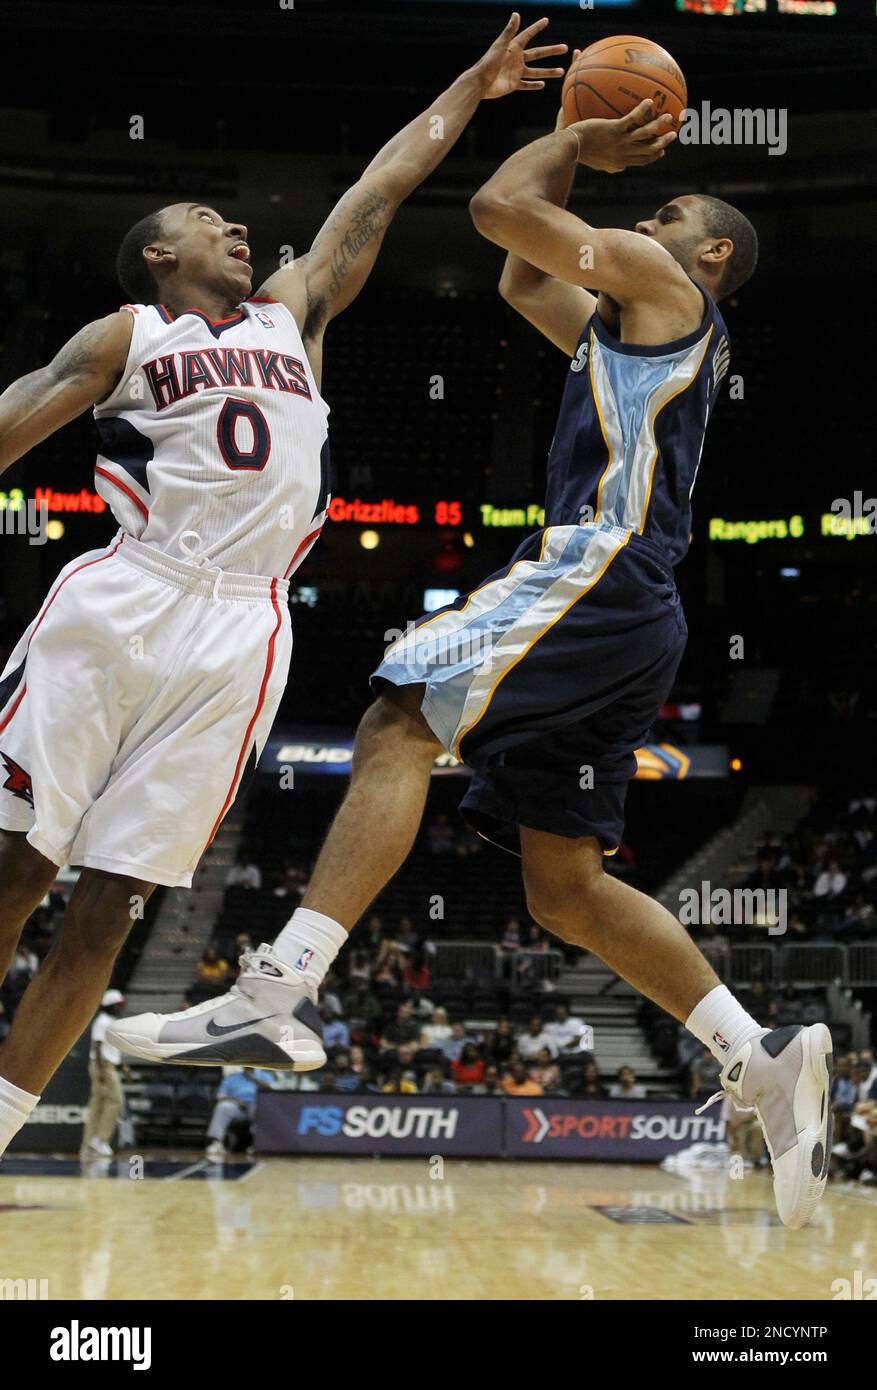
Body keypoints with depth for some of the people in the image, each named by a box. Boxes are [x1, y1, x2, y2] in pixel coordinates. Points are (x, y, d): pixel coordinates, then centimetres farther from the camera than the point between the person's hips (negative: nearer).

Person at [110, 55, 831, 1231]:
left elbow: (499, 204, 3)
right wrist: (586, 149, 41)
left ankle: (280, 988, -35)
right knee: (565, 887, 5)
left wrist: (572, 141, 21)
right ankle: (763, 1059, 0)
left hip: (601, 570, -10)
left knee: (400, 723, -22)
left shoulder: (663, 282, 6)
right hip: (627, 619, 10)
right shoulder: (626, 325, 33)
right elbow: (519, 279, 45)